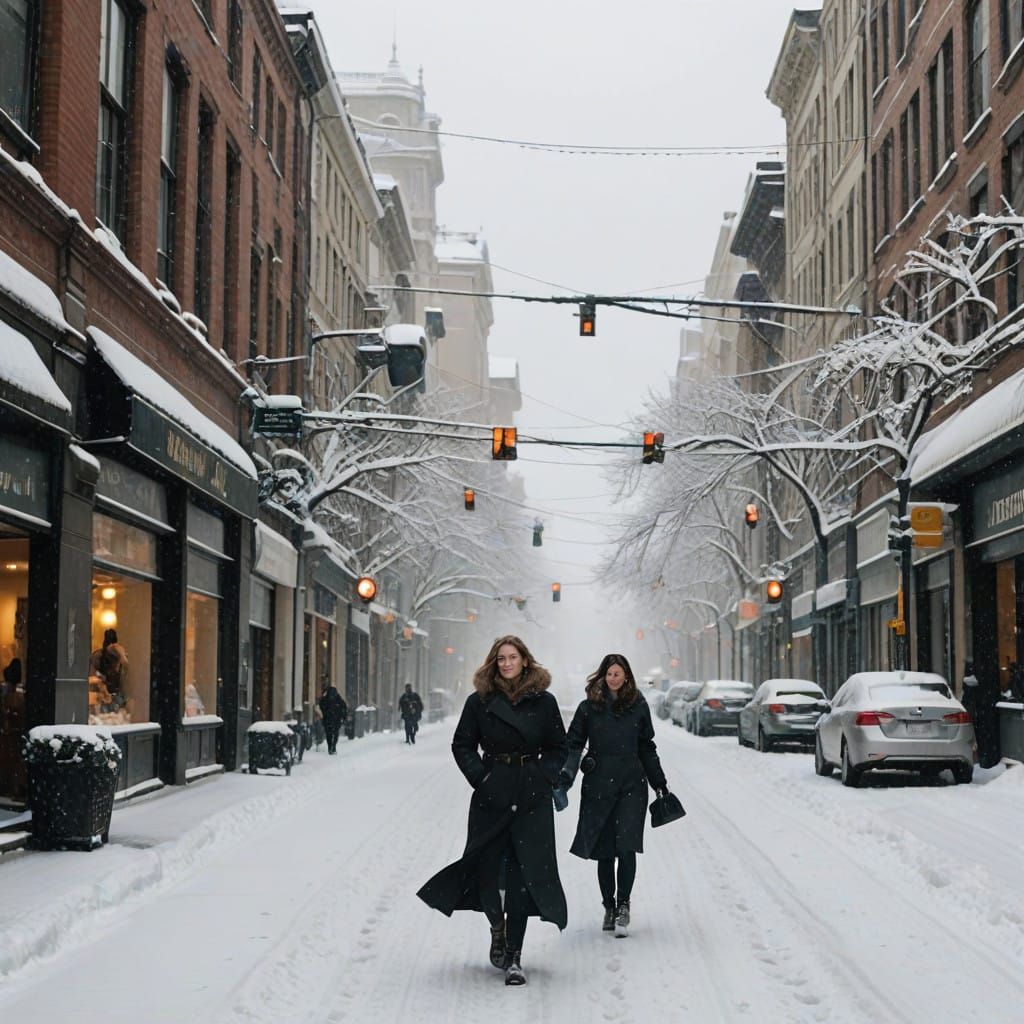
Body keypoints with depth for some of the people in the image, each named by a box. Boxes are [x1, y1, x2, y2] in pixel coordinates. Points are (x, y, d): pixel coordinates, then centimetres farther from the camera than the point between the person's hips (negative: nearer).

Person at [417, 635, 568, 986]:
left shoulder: (543, 701, 4)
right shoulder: (479, 701, 3)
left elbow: (559, 747, 12)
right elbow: (462, 744, 8)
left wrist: (543, 776, -2)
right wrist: (479, 776, -4)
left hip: (532, 796, 0)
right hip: (491, 795, 0)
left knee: (524, 873, -5)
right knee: (488, 867, 2)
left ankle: (513, 956, 0)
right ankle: (497, 929, 33)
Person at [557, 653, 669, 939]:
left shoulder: (638, 706, 8)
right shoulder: (589, 707, 3)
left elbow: (647, 748, 16)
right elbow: (574, 743, 2)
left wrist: (659, 783, 18)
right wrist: (567, 773, -14)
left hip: (631, 784, 0)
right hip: (598, 784, 0)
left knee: (626, 846, -11)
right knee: (604, 850, 4)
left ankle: (623, 907, -3)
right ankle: (609, 907, 18)